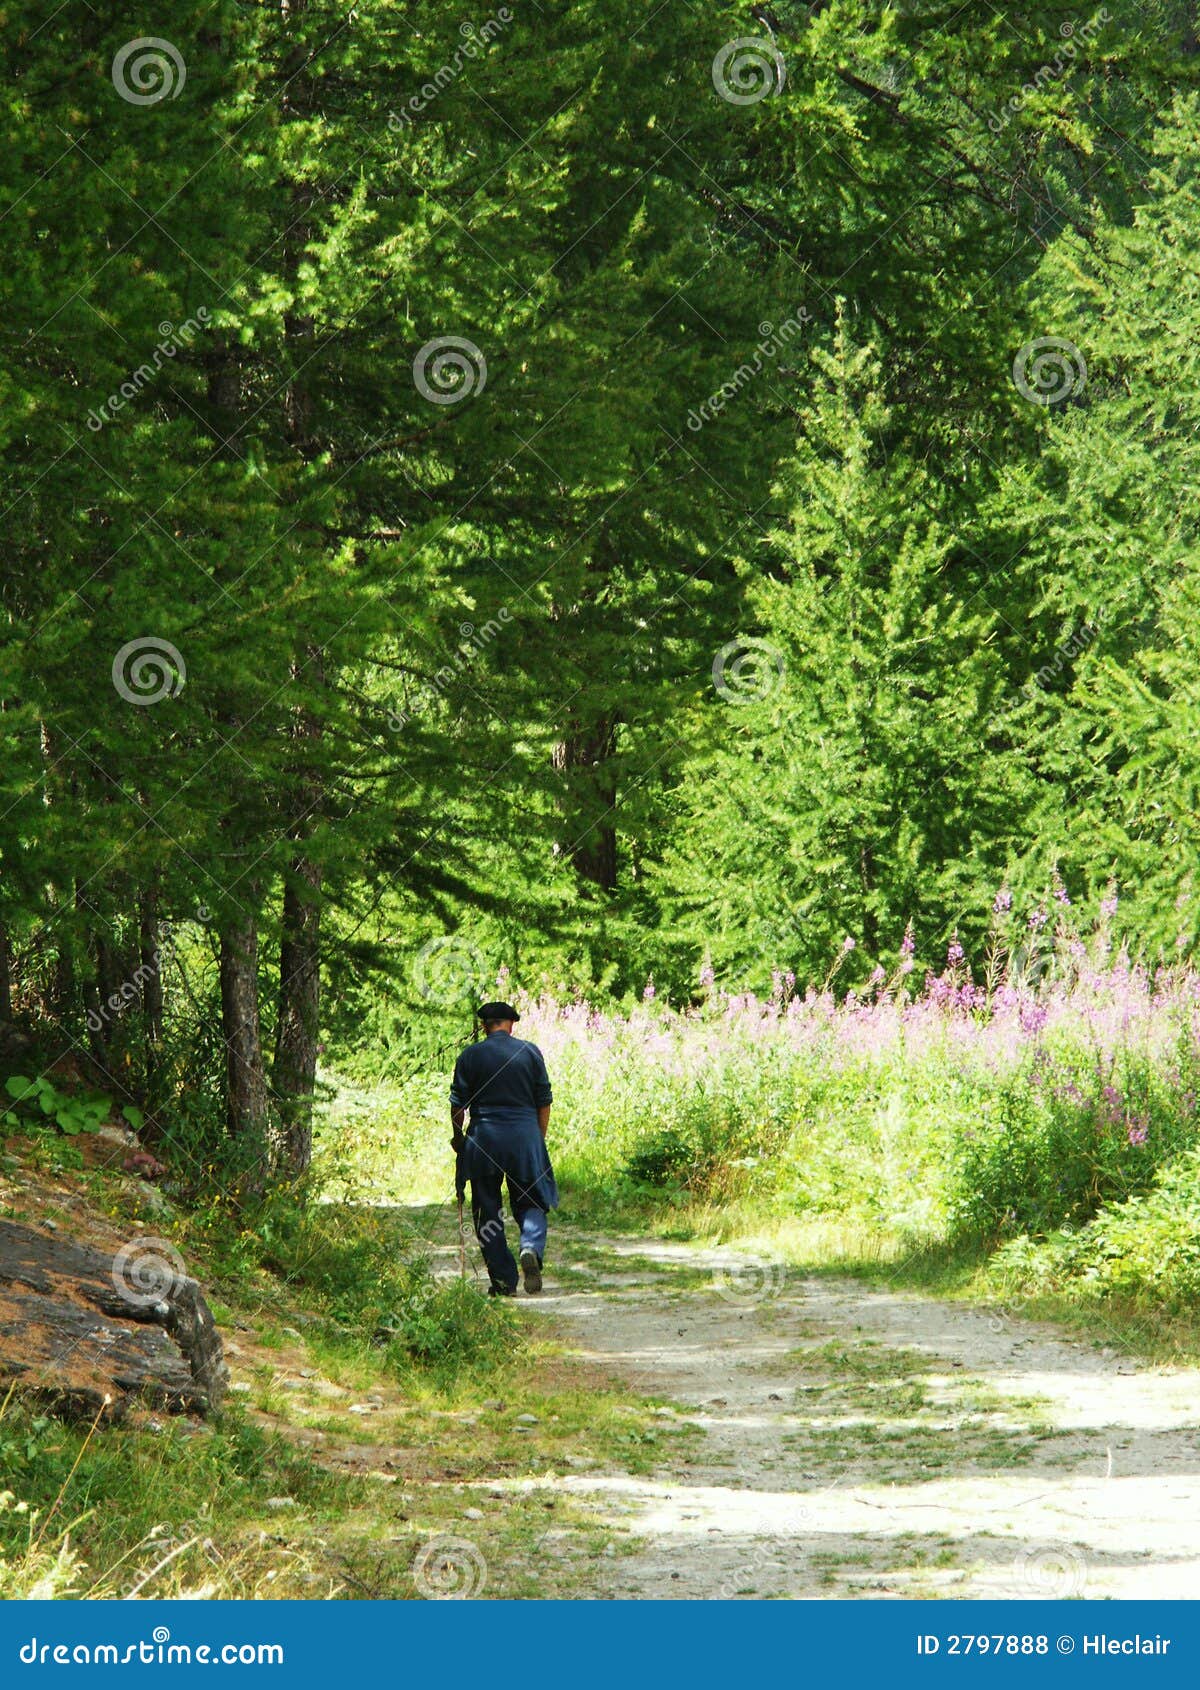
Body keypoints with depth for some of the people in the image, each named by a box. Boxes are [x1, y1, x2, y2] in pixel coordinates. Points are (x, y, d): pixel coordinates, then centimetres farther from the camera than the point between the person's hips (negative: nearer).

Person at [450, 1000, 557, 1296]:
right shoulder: (530, 1052, 3)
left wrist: (457, 1136, 17)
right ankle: (531, 1247, -21)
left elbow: (458, 1103, 2)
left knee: (487, 1210, 7)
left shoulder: (471, 1055, 0)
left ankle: (503, 1280, 4)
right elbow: (544, 1100, 5)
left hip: (484, 1138, -1)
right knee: (530, 1203, 10)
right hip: (525, 1135, 1)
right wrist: (539, 1139, 15)